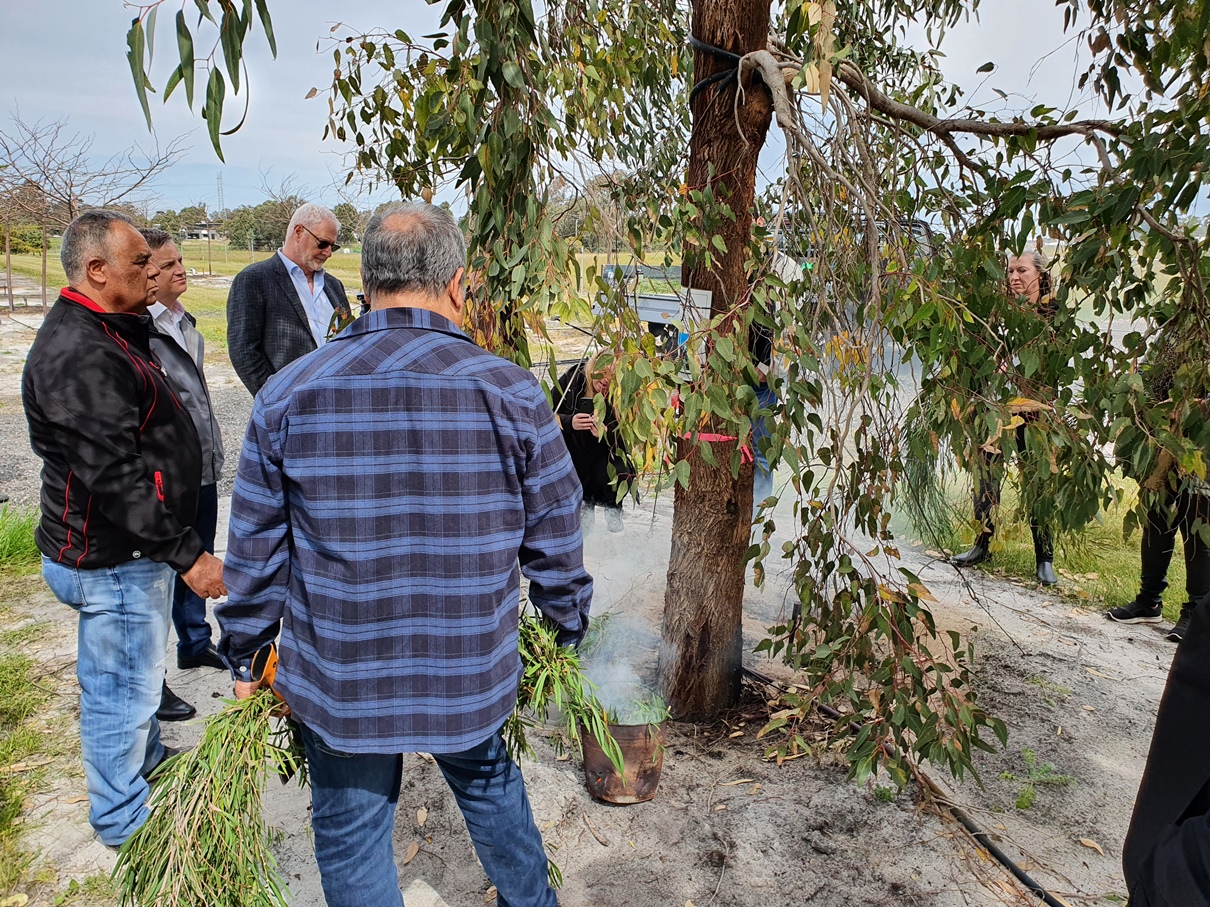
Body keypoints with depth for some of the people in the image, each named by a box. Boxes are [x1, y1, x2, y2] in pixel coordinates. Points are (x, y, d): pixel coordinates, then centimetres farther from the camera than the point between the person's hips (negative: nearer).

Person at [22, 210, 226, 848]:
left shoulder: (111, 334, 10)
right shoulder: (78, 355, -26)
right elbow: (114, 477, -29)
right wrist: (188, 555, -25)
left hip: (133, 546, 10)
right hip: (111, 561, -10)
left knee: (137, 675, 28)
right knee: (120, 690, 7)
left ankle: (150, 762, 49)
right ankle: (123, 824, 27)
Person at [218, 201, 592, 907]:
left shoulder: (287, 395, -10)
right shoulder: (512, 392, -13)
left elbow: (257, 550, -2)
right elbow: (554, 538, -5)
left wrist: (246, 656, 13)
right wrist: (571, 625, 12)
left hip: (338, 678, 0)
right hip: (473, 671, 1)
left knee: (352, 835, 21)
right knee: (490, 784, 29)